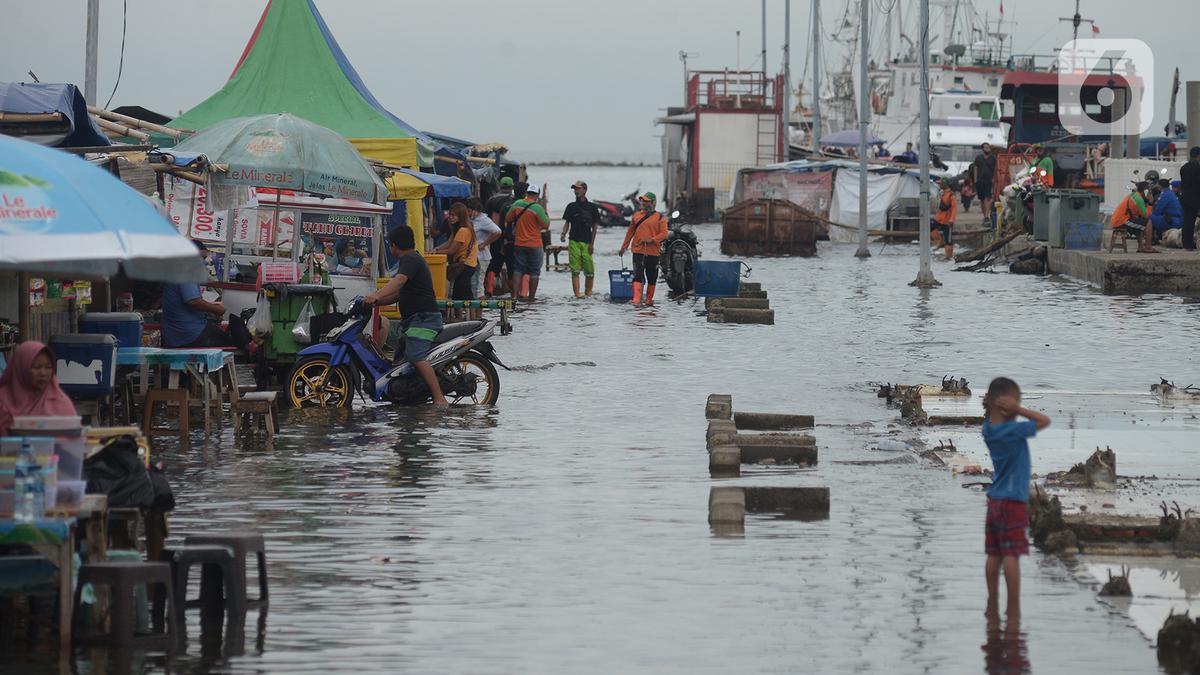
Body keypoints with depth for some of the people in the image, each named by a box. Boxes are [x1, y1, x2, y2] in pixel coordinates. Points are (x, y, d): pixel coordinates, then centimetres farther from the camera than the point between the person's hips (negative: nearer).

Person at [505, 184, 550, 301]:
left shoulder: (516, 204, -1)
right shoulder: (538, 208, -15)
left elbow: (507, 220, 9)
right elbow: (546, 225, -11)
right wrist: (546, 212, 4)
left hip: (519, 244, 4)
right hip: (534, 245, -4)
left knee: (518, 269, 9)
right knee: (534, 272, 6)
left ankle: (515, 294, -2)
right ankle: (531, 296, 7)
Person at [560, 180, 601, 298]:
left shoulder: (592, 207, 6)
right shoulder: (571, 206, 11)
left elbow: (594, 227, 7)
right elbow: (567, 223, 12)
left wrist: (592, 244, 0)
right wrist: (563, 234, -9)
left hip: (587, 242, -1)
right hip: (574, 242, 1)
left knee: (589, 270, -2)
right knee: (575, 270, -5)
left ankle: (588, 293, 9)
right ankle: (577, 294, -9)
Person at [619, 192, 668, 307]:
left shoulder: (659, 218, 3)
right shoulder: (637, 216, 11)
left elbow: (664, 233, -5)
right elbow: (630, 232, 17)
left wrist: (652, 240, -19)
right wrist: (624, 246, 15)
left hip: (653, 252, 0)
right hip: (638, 251, 1)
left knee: (652, 277, 9)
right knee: (638, 275, -11)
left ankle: (649, 300, 22)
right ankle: (637, 300, -19)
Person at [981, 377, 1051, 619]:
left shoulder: (989, 429, 2)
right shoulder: (1014, 431, -18)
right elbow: (1044, 421, -10)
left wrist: (989, 407, 4)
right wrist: (1016, 410, -12)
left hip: (994, 500, 7)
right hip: (1012, 501, -7)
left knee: (994, 555, 10)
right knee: (1011, 555, -6)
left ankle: (992, 605, 13)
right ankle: (1014, 608, -6)